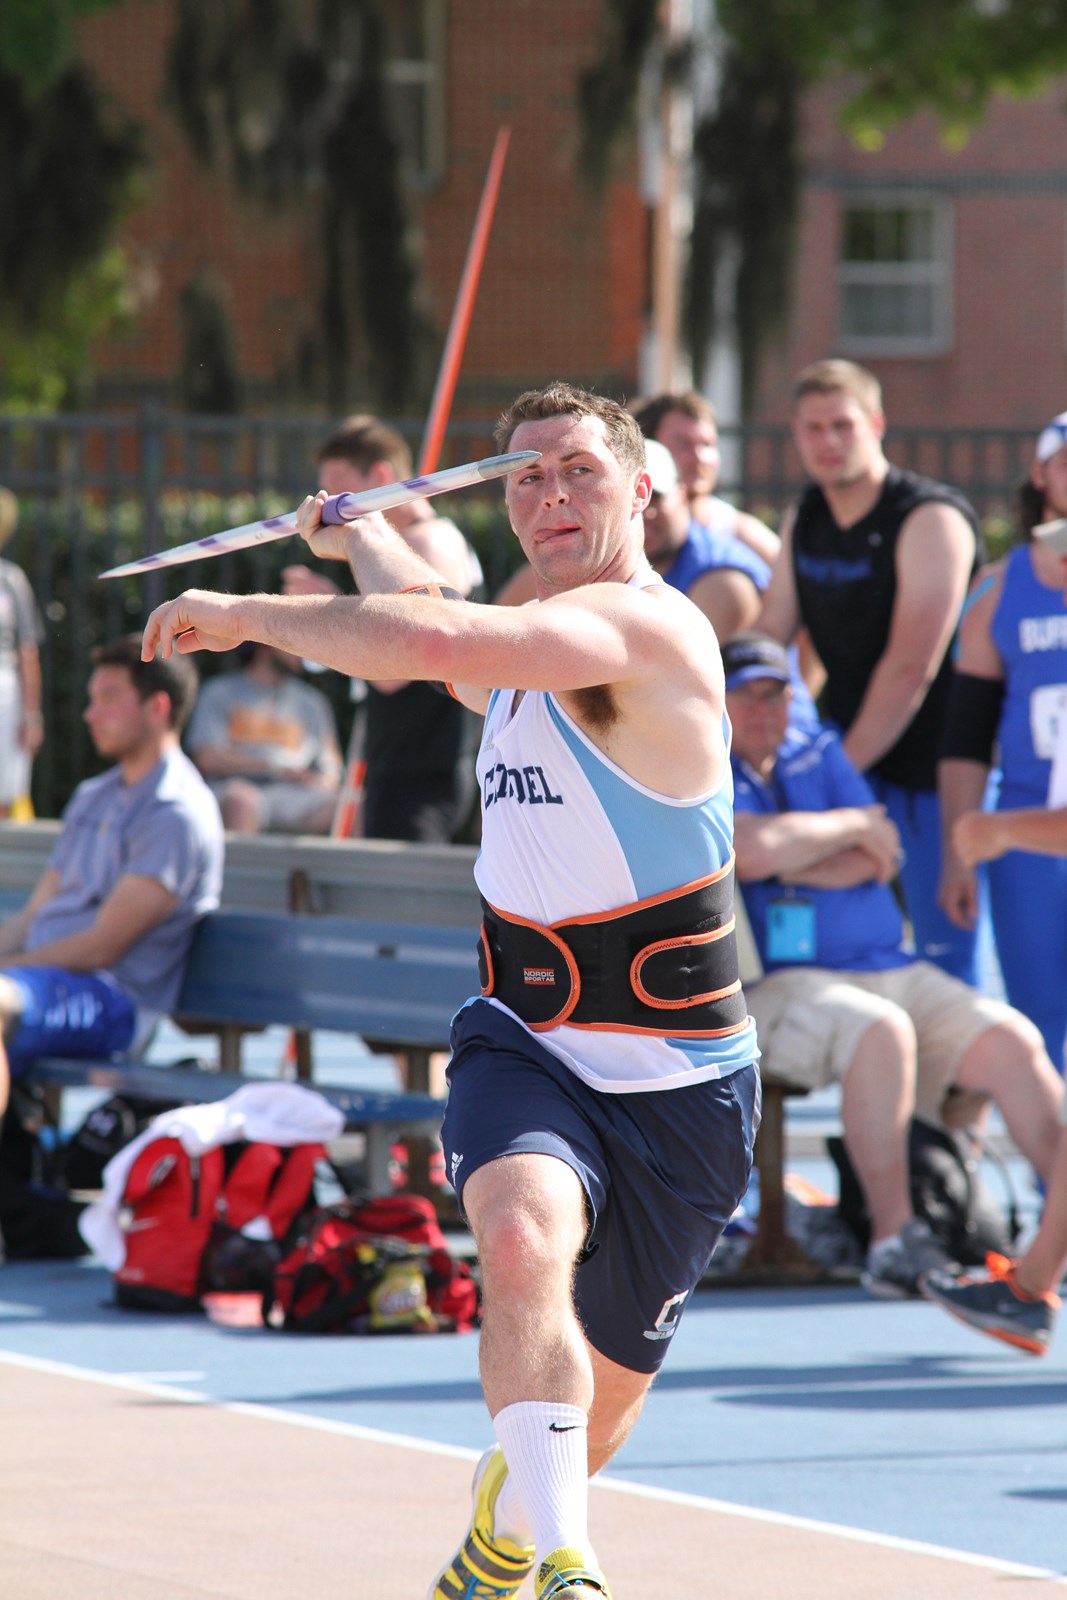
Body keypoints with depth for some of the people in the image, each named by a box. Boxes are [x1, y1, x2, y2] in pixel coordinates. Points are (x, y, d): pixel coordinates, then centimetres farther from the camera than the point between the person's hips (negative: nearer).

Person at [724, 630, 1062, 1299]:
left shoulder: (821, 754, 19)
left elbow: (878, 861, 6)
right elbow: (749, 849, -18)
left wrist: (780, 862, -7)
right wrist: (854, 826, -3)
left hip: (892, 970, 6)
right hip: (775, 987, -6)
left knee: (1012, 1041, -14)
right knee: (881, 1031, -36)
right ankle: (894, 1240, -32)